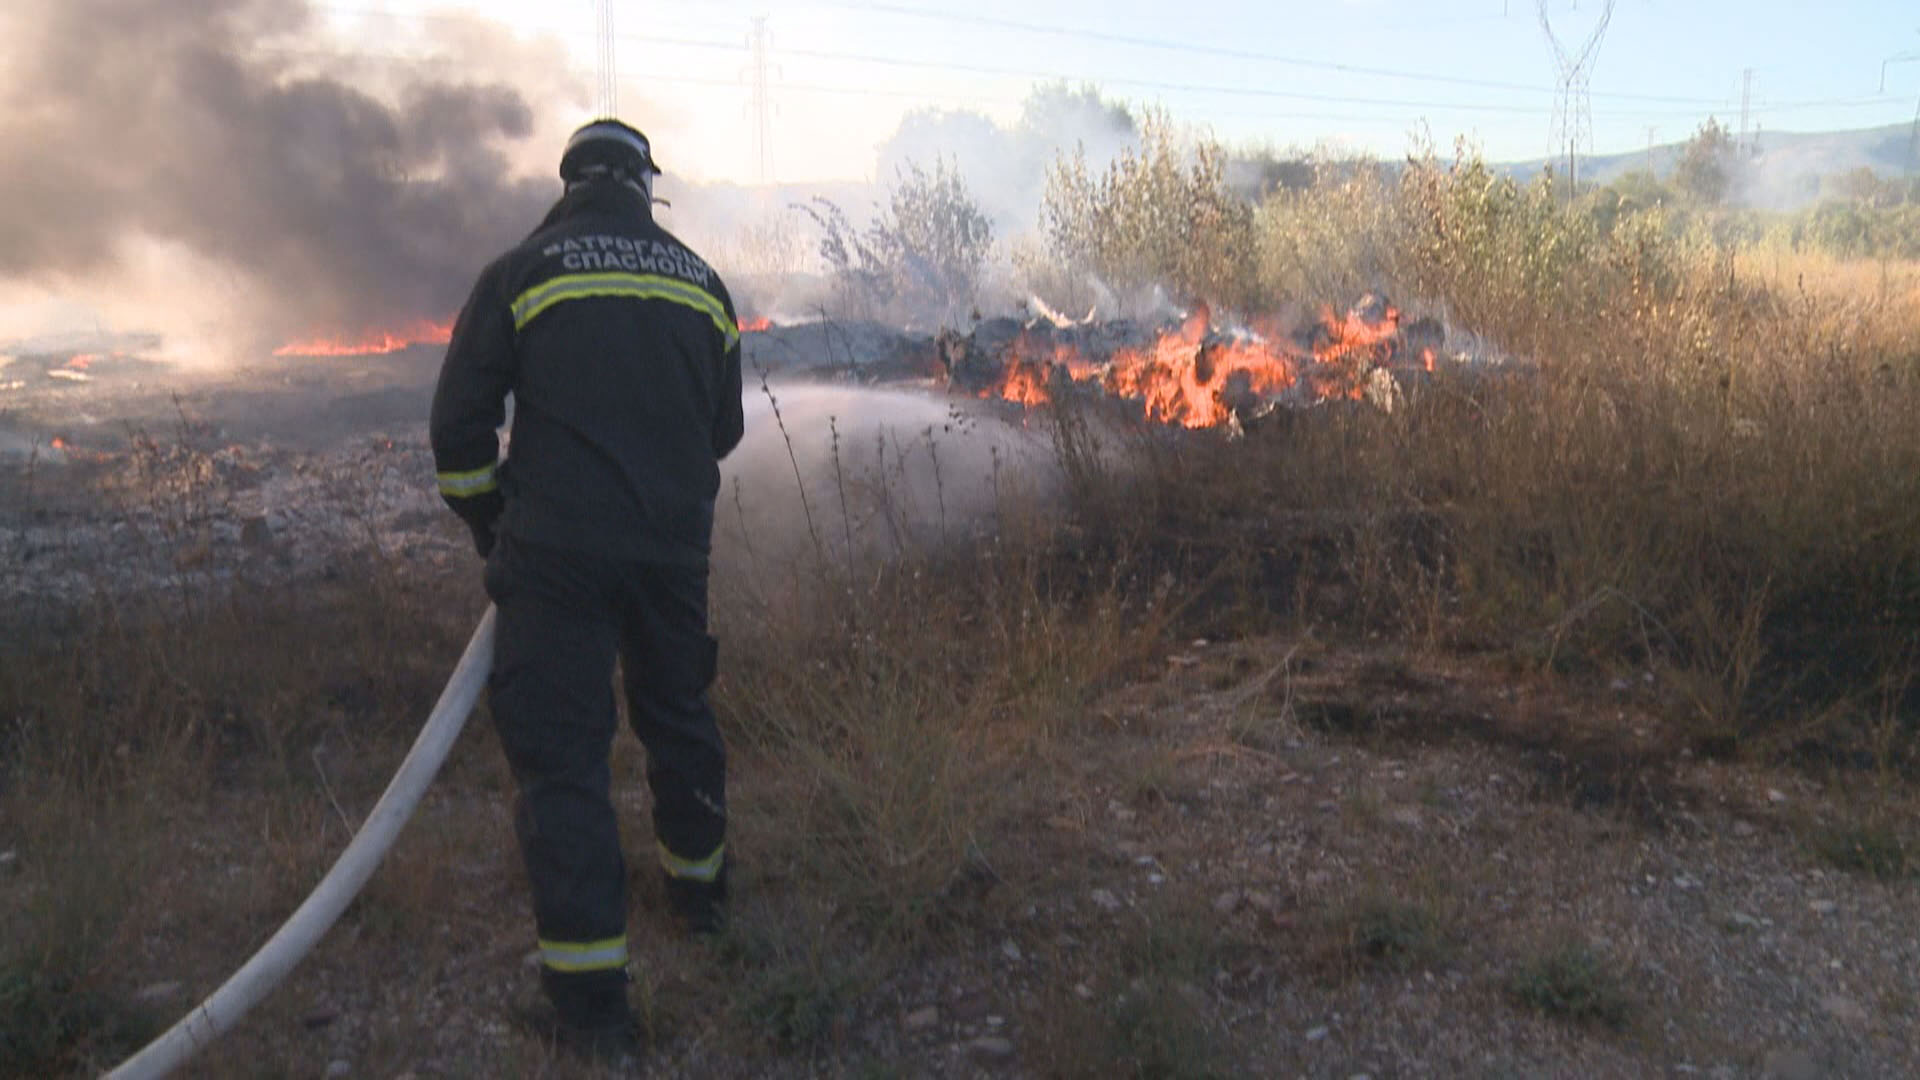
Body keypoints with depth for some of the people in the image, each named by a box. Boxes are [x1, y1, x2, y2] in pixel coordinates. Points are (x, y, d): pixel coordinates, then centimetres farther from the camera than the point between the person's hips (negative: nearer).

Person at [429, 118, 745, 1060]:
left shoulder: (520, 272, 2)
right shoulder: (700, 280, 12)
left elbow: (460, 425, 1)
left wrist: (491, 532, 14)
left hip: (557, 551, -4)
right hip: (676, 547, 4)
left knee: (559, 746, 0)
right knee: (677, 710, 21)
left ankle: (590, 990, 0)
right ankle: (700, 887, 40)